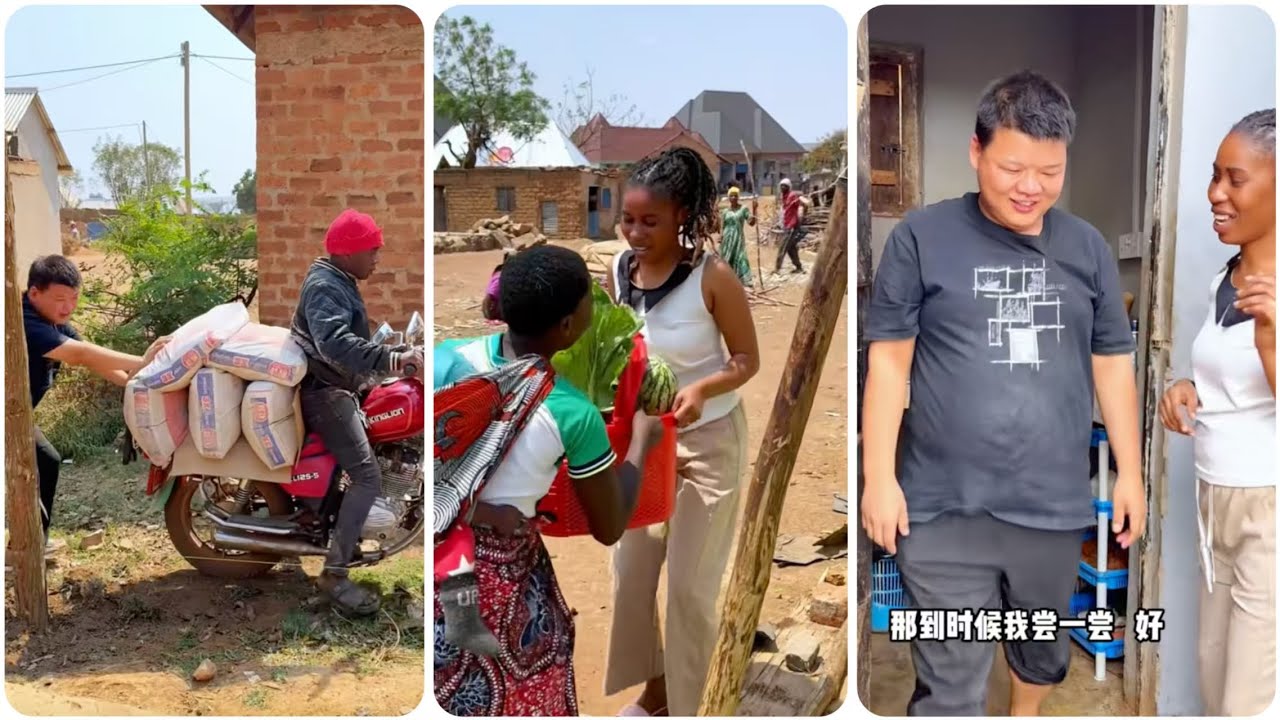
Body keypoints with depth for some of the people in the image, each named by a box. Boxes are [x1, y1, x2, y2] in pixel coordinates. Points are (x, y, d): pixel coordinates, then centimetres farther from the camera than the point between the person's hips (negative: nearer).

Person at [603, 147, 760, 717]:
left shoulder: (713, 277, -22)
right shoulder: (618, 271, -6)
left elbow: (747, 360, -14)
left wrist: (702, 389, -32)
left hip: (708, 442, -5)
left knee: (689, 583, 4)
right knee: (631, 569, 13)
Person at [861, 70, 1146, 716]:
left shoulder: (1088, 249, 5)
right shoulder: (922, 238, -7)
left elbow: (1112, 364, 11)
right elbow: (888, 358, -6)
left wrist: (1129, 473, 10)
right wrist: (879, 476, -9)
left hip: (1055, 503, 4)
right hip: (945, 507, -4)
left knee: (1044, 645, 24)